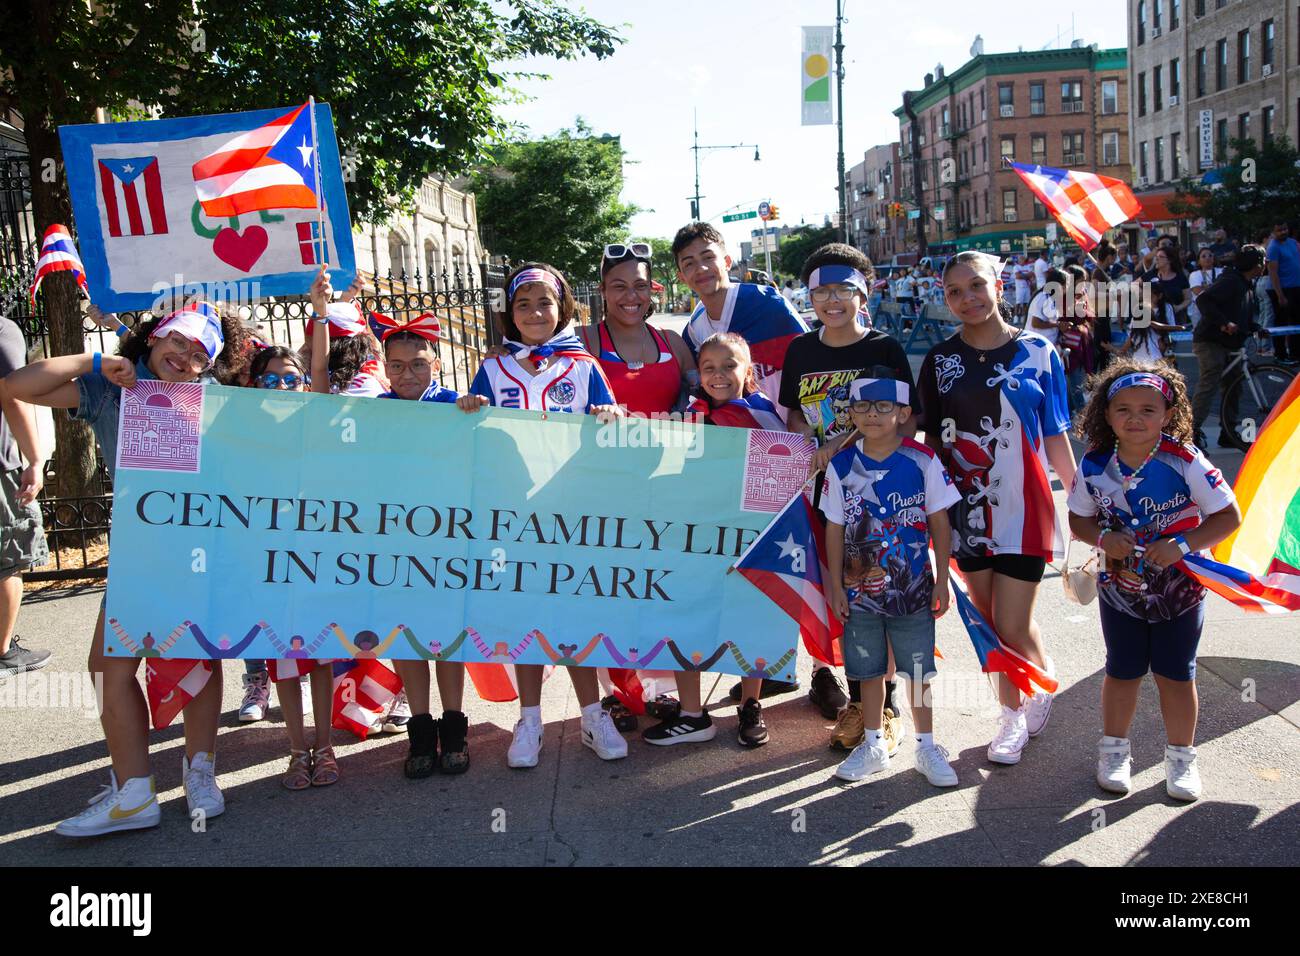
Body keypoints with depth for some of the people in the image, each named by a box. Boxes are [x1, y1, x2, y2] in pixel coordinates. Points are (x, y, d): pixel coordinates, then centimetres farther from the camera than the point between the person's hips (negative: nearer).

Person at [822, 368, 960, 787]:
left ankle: (926, 747, 25)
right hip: (860, 589, 2)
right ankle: (873, 744, 30)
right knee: (869, 671, 14)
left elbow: (940, 524, -2)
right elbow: (835, 528, 2)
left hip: (913, 587, -1)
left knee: (919, 671, 8)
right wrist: (835, 586, 1)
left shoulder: (922, 461, -8)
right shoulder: (842, 464, -4)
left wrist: (941, 582, -3)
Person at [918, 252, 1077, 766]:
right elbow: (931, 438, 8)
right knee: (989, 621, 10)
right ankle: (1014, 714, 29)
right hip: (968, 508, 3)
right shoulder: (941, 359, 5)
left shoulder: (1037, 352, 0)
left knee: (1013, 626, -5)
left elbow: (1055, 436, 3)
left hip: (1022, 507, -2)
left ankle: (1043, 681, 27)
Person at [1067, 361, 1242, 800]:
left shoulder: (1186, 463, -19)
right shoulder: (1094, 467, -12)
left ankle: (1181, 756, 30)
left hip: (1180, 588, -1)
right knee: (1122, 672, 14)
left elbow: (1228, 515, -13)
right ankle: (1114, 748, 33)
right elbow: (1079, 518, 1)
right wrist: (1102, 538, -19)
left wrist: (1183, 544, -26)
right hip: (1120, 588, 2)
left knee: (1176, 675, 11)